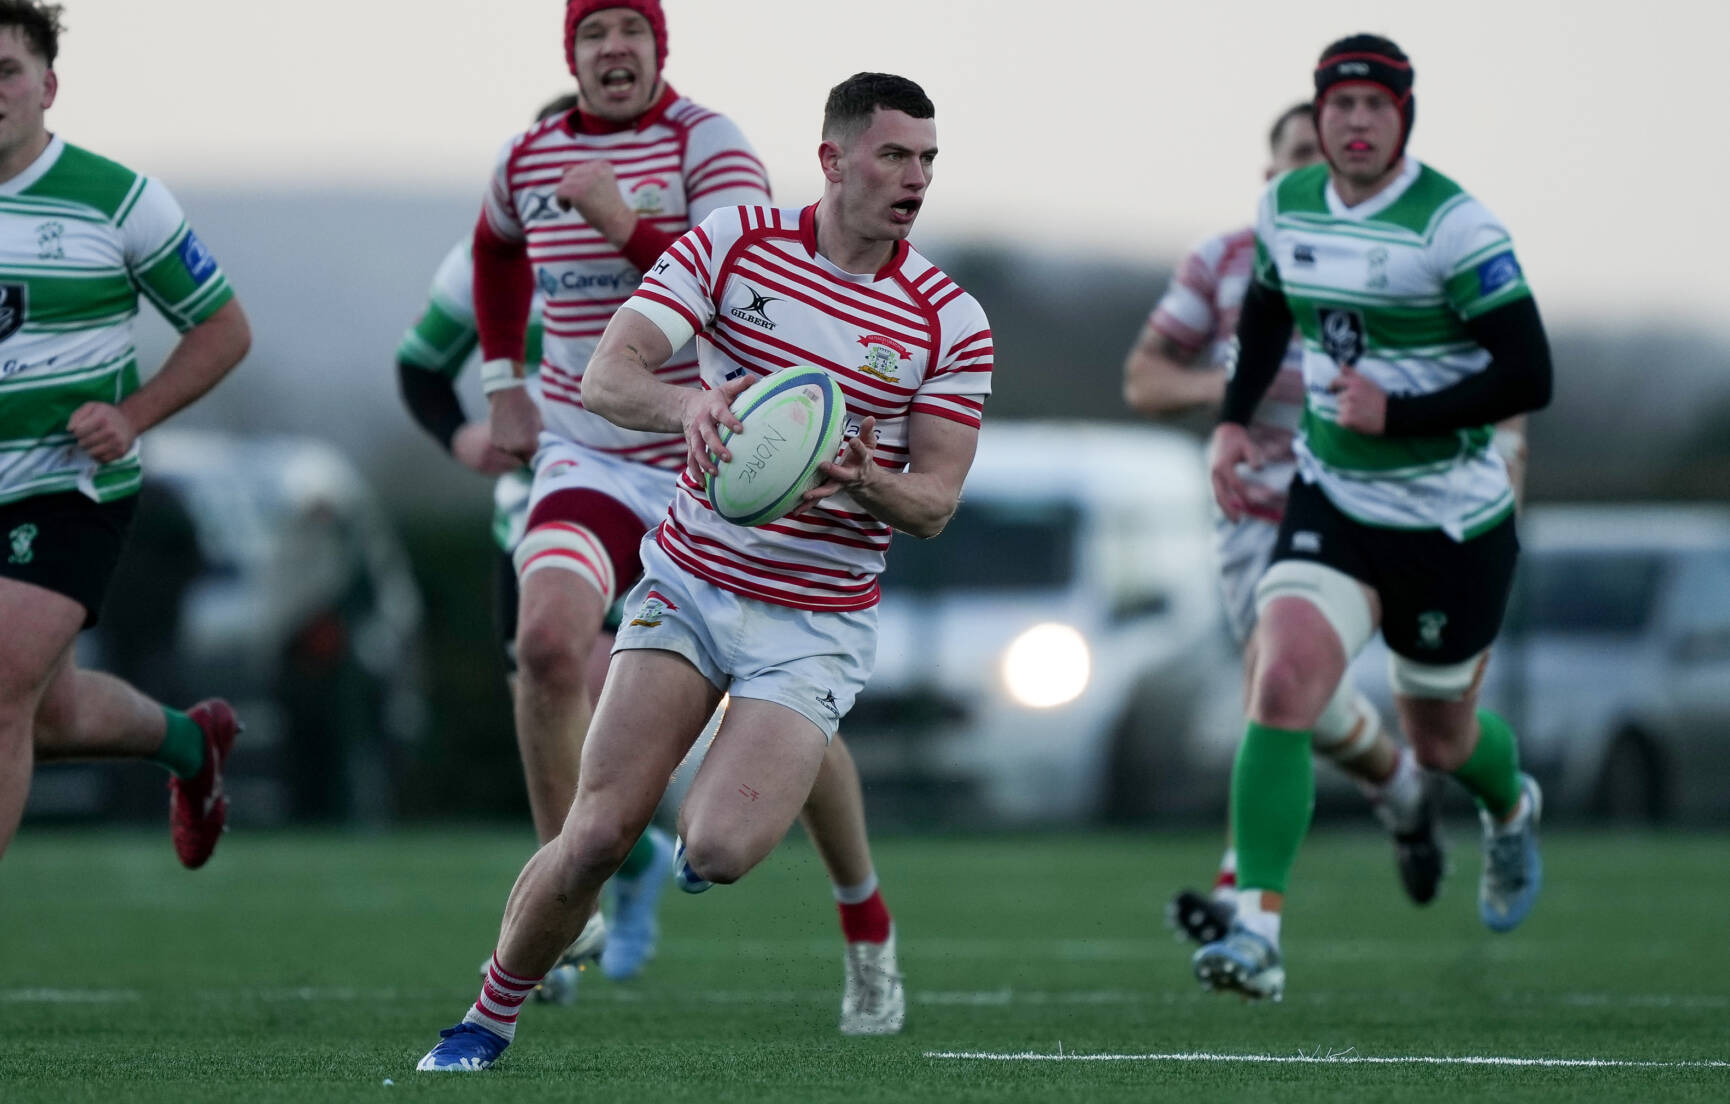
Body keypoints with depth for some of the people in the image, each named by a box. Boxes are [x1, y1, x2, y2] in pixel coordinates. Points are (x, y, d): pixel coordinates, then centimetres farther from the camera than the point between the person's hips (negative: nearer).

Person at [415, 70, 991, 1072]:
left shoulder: (952, 322, -5)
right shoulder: (734, 245, -4)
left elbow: (935, 502, -4)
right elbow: (608, 375, -13)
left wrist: (868, 482, -28)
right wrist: (688, 403, -35)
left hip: (815, 625, -1)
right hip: (689, 584, 1)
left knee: (717, 851, -20)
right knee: (597, 836, -12)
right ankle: (490, 1021, 10)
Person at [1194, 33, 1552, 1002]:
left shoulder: (1452, 224, -18)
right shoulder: (1287, 206, 0)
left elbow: (1528, 377, -20)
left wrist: (1396, 414, -27)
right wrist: (1234, 421, 8)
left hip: (1453, 523, -3)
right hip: (1332, 504, 3)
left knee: (1440, 739, 14)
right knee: (1282, 691, -20)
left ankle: (1512, 810, 52)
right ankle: (1259, 933, -24)